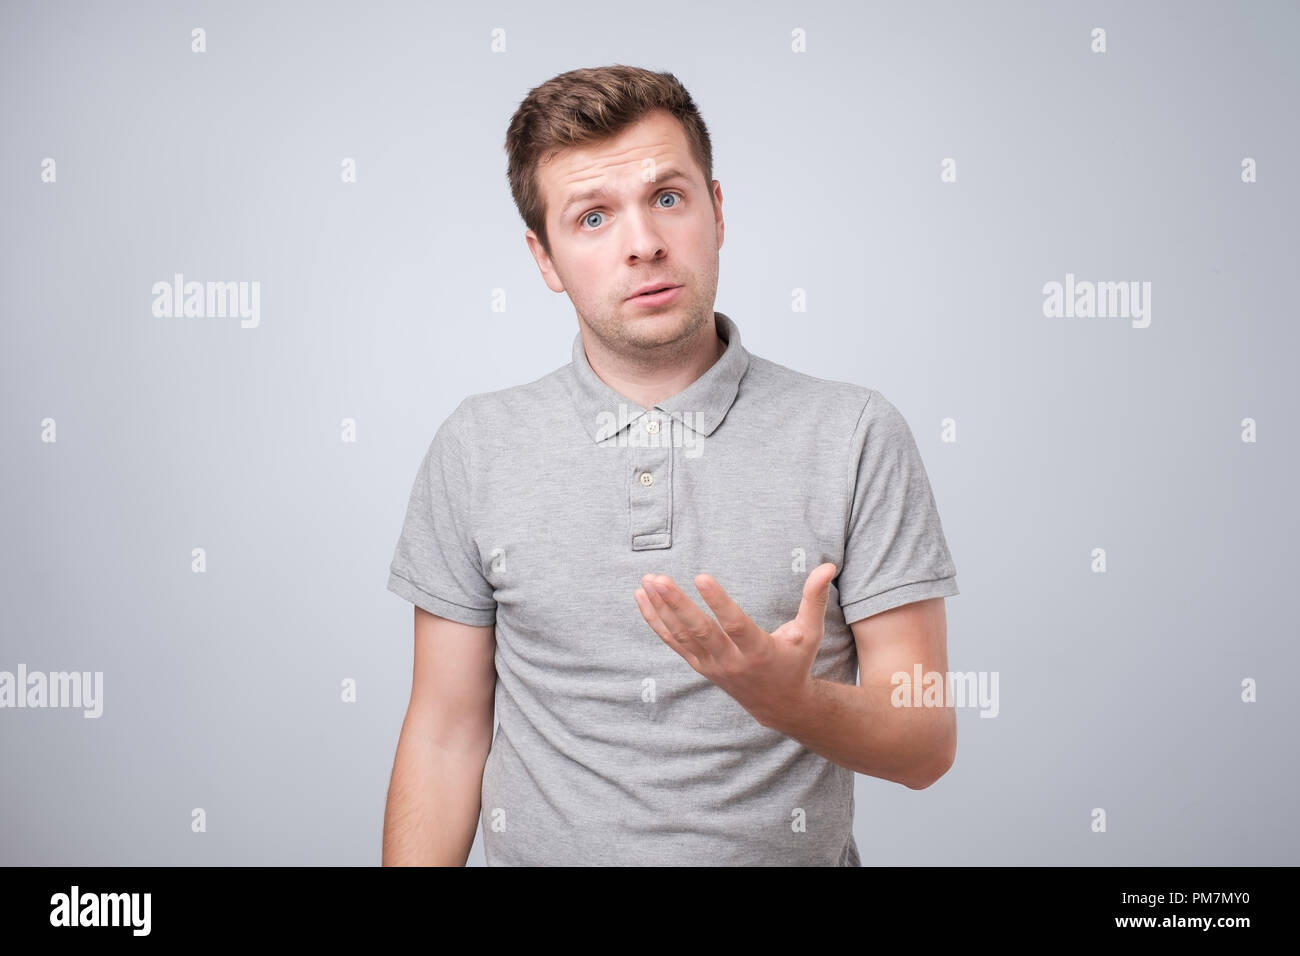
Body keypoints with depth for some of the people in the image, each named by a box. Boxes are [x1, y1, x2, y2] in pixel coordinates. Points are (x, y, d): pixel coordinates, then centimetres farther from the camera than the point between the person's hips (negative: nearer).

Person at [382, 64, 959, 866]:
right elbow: (445, 737, 0)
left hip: (791, 849, 0)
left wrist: (794, 701, -27)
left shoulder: (859, 438, -8)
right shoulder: (475, 449, -3)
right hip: (536, 848, 1)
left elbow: (928, 745, -9)